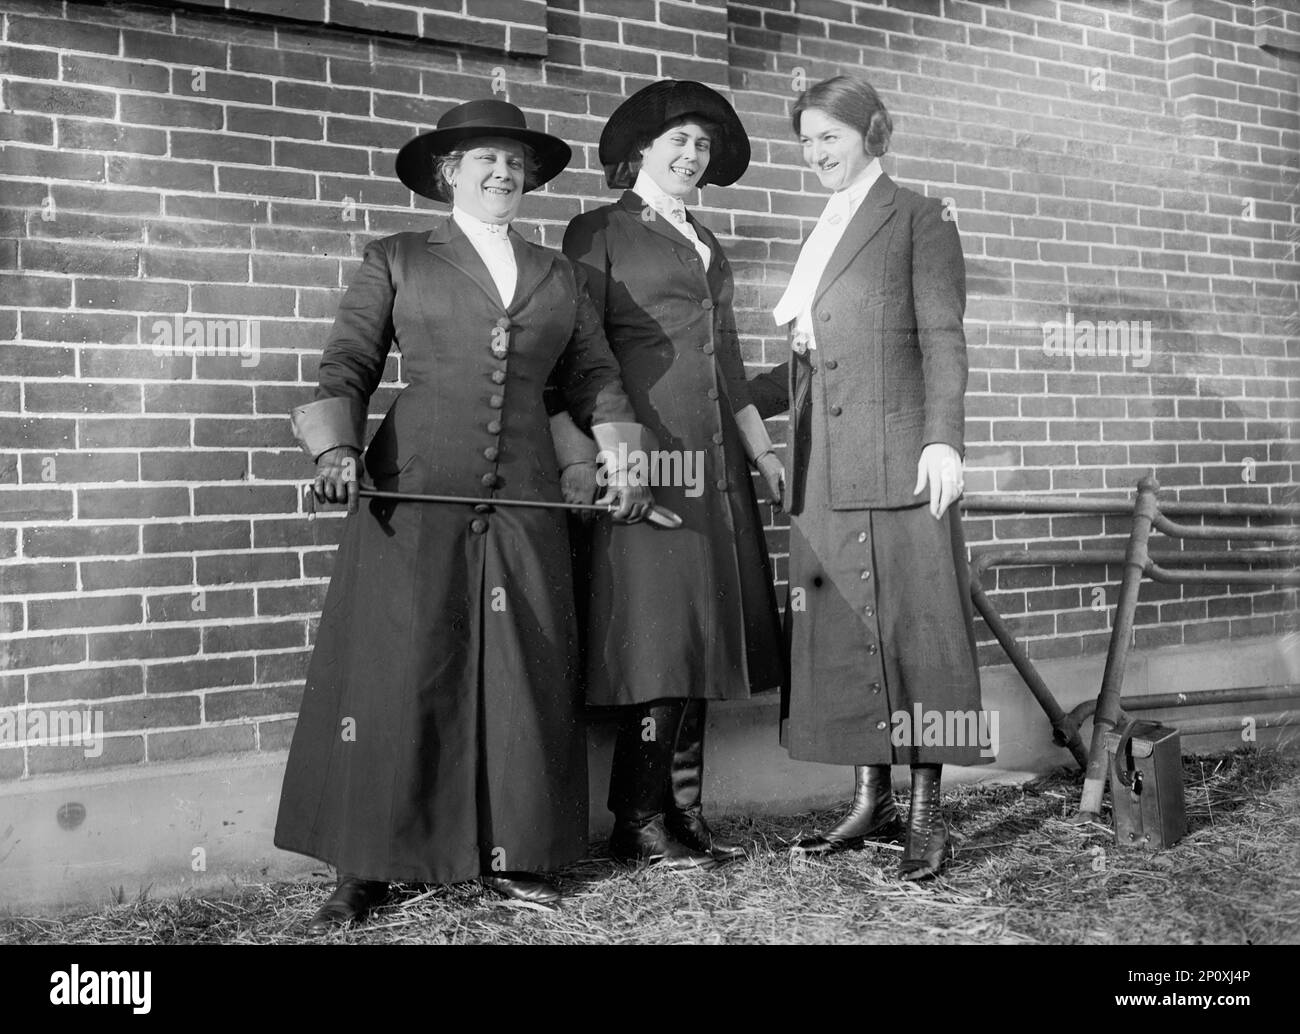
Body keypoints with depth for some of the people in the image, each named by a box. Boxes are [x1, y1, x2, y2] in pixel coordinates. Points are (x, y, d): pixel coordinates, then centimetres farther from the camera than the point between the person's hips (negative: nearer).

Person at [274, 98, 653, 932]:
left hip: (524, 500, 3)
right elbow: (348, 365, 5)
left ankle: (517, 853, 13)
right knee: (397, 670, -3)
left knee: (524, 673, 2)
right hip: (414, 495, -3)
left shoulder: (559, 276, 18)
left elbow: (595, 375, 17)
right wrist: (337, 448, -10)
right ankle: (367, 869, 6)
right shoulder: (396, 262, 10)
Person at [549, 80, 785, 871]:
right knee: (657, 634, -7)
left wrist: (762, 448, 19)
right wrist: (580, 459, -17)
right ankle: (640, 822, 2)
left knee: (701, 633, 5)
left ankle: (685, 812, 12)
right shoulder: (599, 232, 3)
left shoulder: (706, 243, 24)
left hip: (715, 464, 7)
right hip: (645, 456, -7)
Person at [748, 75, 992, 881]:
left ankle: (928, 814, 6)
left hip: (898, 458, -6)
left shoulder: (919, 218, 3)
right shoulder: (824, 234, 21)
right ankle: (872, 800, 17)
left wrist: (943, 439, -15)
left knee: (913, 624, -2)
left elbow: (942, 338, -5)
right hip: (826, 470, 7)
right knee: (842, 631, 7)